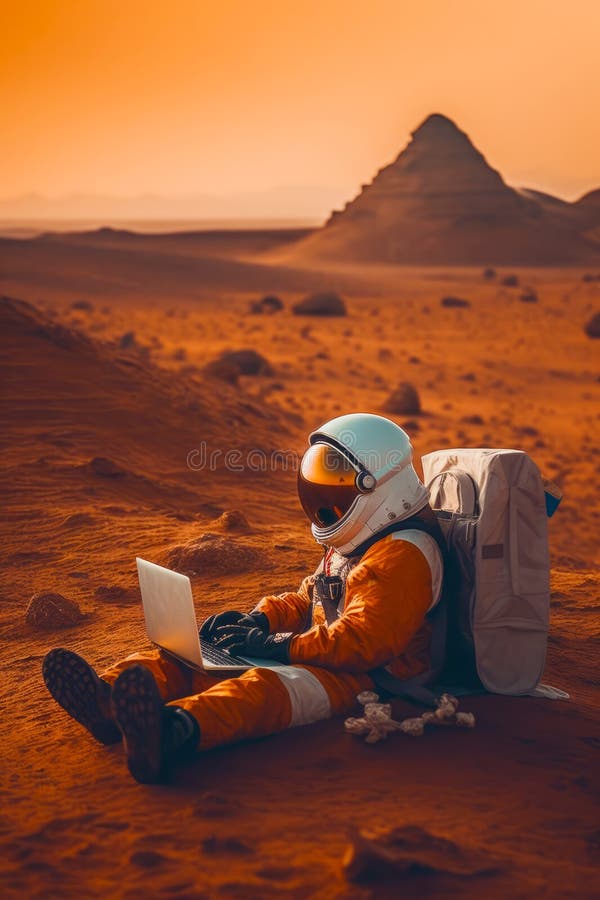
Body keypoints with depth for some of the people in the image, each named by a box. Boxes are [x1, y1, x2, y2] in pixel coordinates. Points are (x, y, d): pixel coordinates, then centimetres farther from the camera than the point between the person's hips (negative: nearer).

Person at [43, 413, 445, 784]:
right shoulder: (348, 548, 24)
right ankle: (108, 700, -36)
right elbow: (308, 599, 29)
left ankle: (176, 732, -70)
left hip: (365, 676, -10)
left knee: (266, 689, -41)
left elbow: (362, 642, -22)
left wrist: (276, 646, -22)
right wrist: (258, 620, 7)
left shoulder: (403, 556, -12)